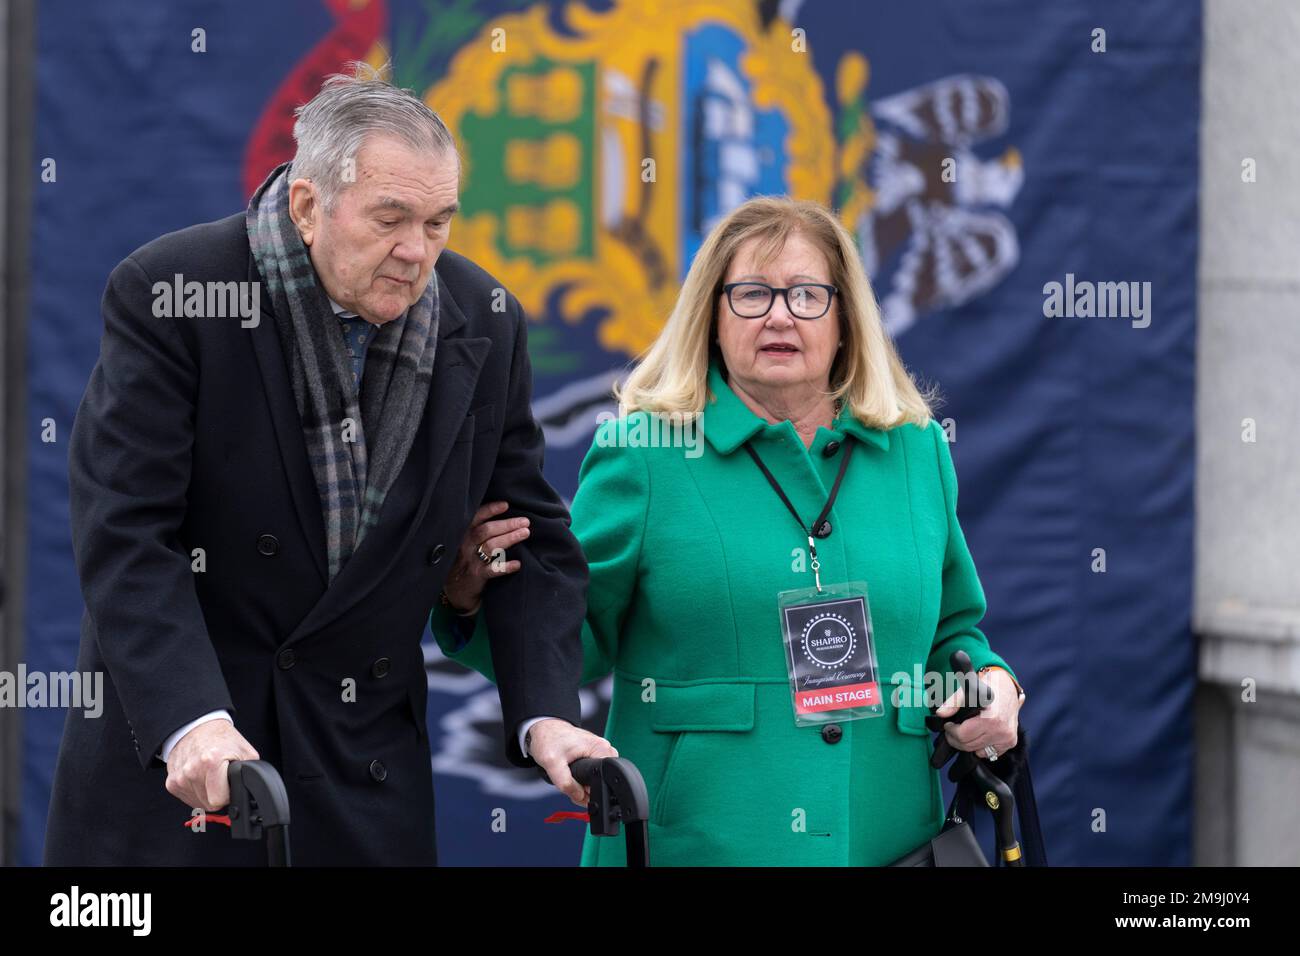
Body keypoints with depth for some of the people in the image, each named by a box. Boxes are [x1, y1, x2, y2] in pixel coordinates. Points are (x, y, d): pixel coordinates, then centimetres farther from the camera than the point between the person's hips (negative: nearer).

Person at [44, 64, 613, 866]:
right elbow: (124, 536, -18)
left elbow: (533, 540, 7)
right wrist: (192, 724, -31)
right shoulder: (167, 295, -13)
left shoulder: (484, 324, 1)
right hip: (165, 752, -3)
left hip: (363, 767, 4)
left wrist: (548, 715, -9)